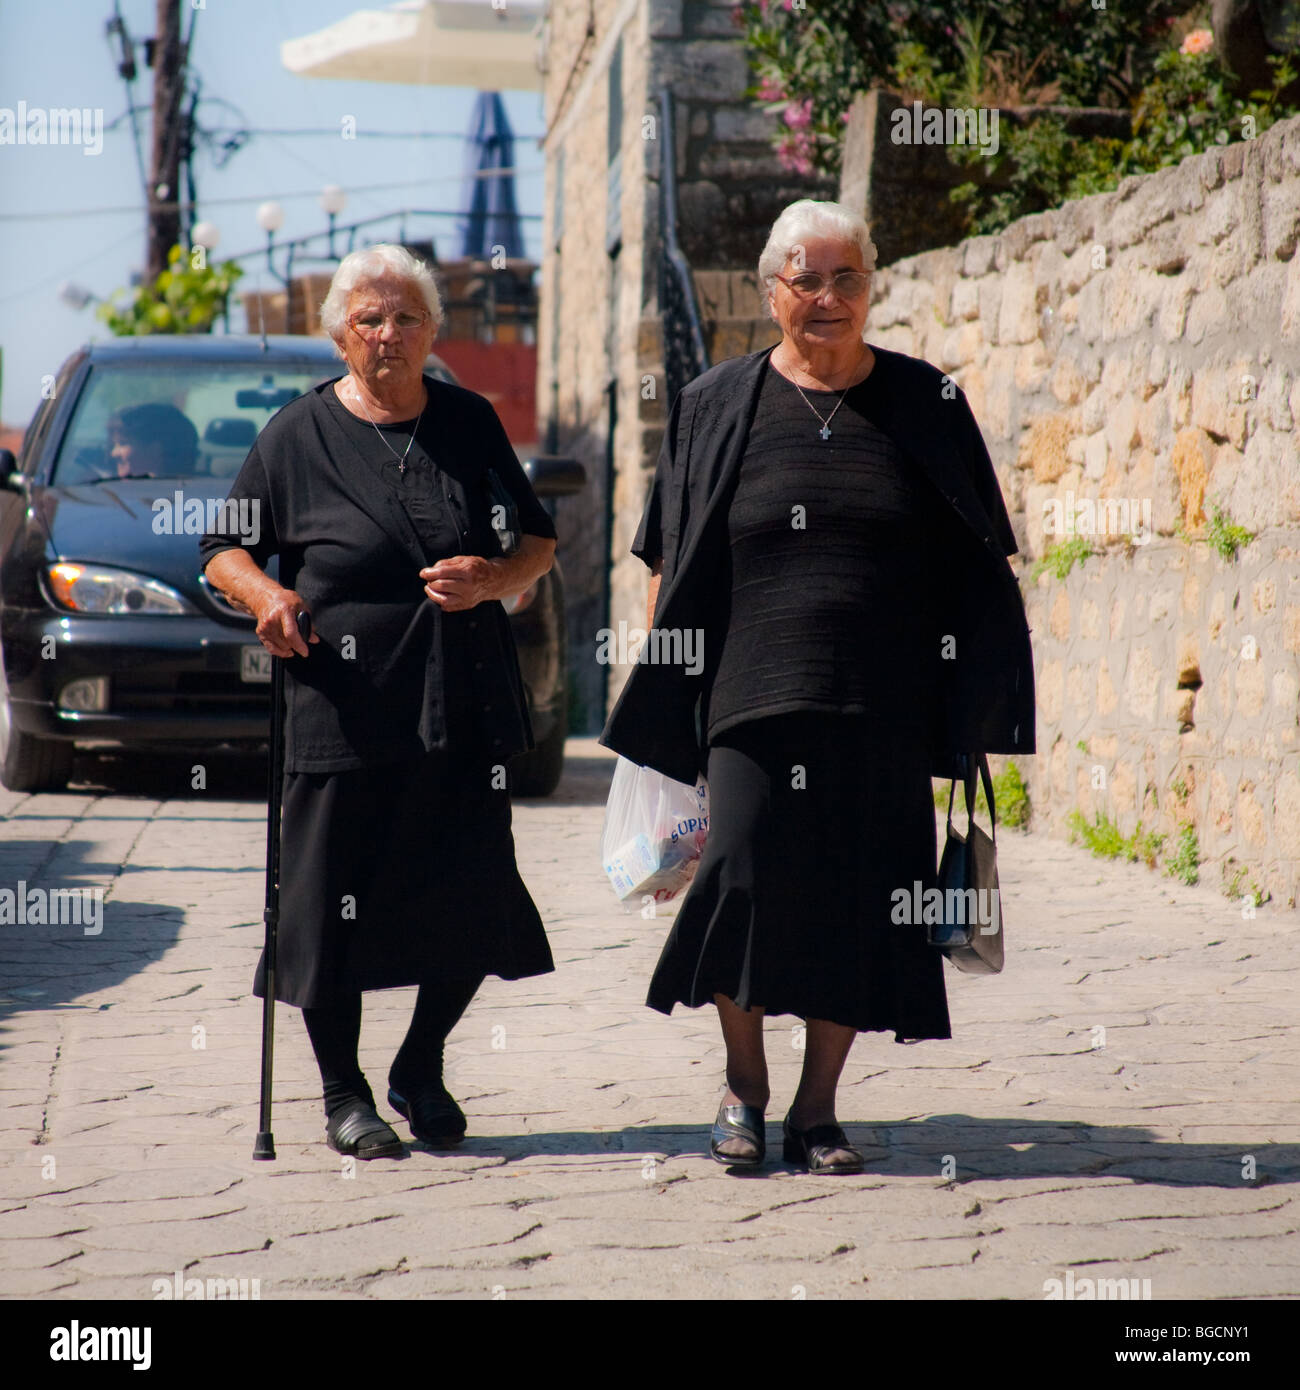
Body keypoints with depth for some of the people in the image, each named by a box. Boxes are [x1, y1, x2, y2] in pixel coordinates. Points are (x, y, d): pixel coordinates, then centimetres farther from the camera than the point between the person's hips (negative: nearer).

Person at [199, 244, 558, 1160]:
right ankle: (344, 1093, 17)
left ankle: (420, 1068, 25)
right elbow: (224, 547, 9)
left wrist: (496, 580, -6)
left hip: (464, 706, 3)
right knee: (333, 904, -1)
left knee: (474, 903, 2)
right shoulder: (299, 435, 3)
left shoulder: (471, 423, 10)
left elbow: (541, 539, 15)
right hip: (344, 705, -2)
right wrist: (265, 595, -12)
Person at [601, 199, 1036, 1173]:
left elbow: (978, 569, 9)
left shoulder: (926, 406, 7)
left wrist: (975, 705, 3)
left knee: (858, 903, 1)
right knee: (743, 878, -12)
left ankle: (819, 1108, 14)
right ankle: (744, 1084, 10)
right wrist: (656, 694, 4)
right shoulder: (718, 407, 7)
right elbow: (671, 564, 10)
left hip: (885, 709, 1)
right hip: (753, 699, -1)